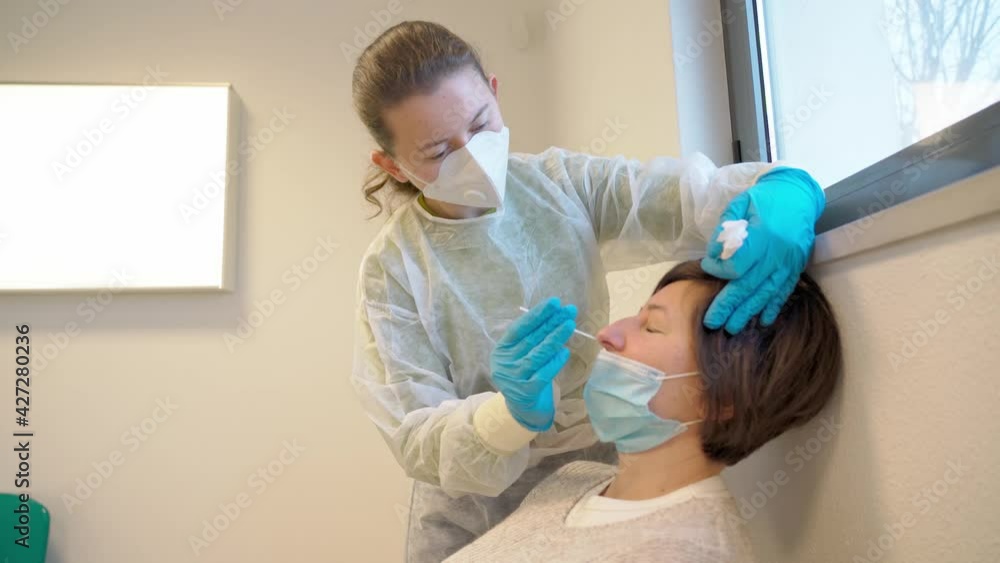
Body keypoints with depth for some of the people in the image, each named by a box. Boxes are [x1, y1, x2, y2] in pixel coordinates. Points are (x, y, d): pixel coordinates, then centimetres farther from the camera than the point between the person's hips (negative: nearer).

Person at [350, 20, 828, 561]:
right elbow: (416, 444, -17)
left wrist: (784, 190, -41)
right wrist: (514, 414, -35)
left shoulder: (559, 183, -8)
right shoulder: (392, 269, -15)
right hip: (478, 505, -2)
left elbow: (688, 196, -20)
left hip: (602, 459, 3)